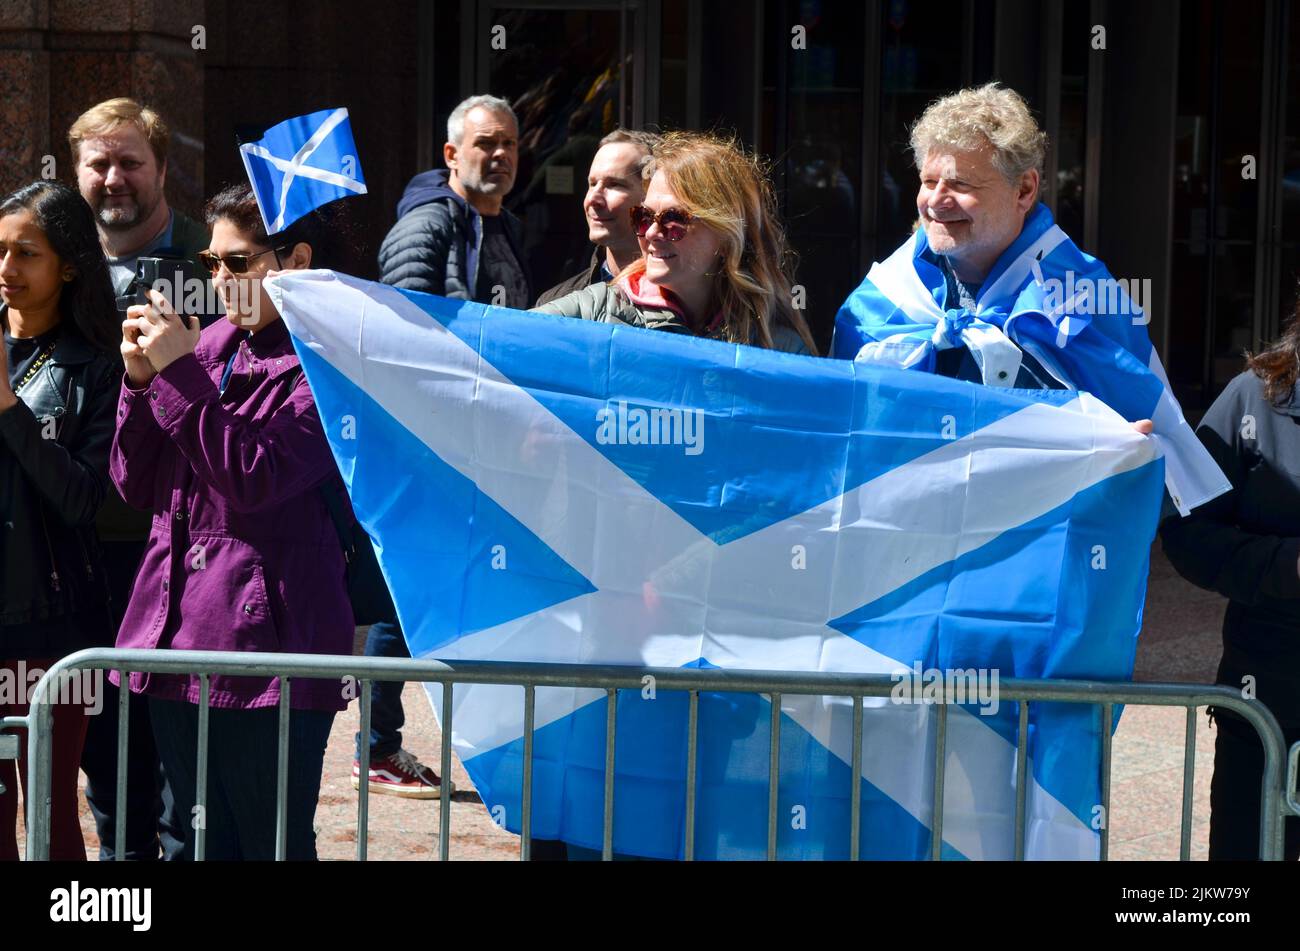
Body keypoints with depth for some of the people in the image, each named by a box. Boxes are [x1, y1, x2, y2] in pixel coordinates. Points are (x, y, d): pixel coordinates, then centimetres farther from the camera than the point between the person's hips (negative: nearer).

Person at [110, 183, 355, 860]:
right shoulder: (210, 345, 13)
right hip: (177, 638, 7)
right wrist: (140, 378, 0)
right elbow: (136, 485, 14)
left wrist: (178, 373, -15)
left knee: (271, 843, 0)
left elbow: (255, 477, -20)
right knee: (200, 842, 14)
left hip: (268, 646, -7)